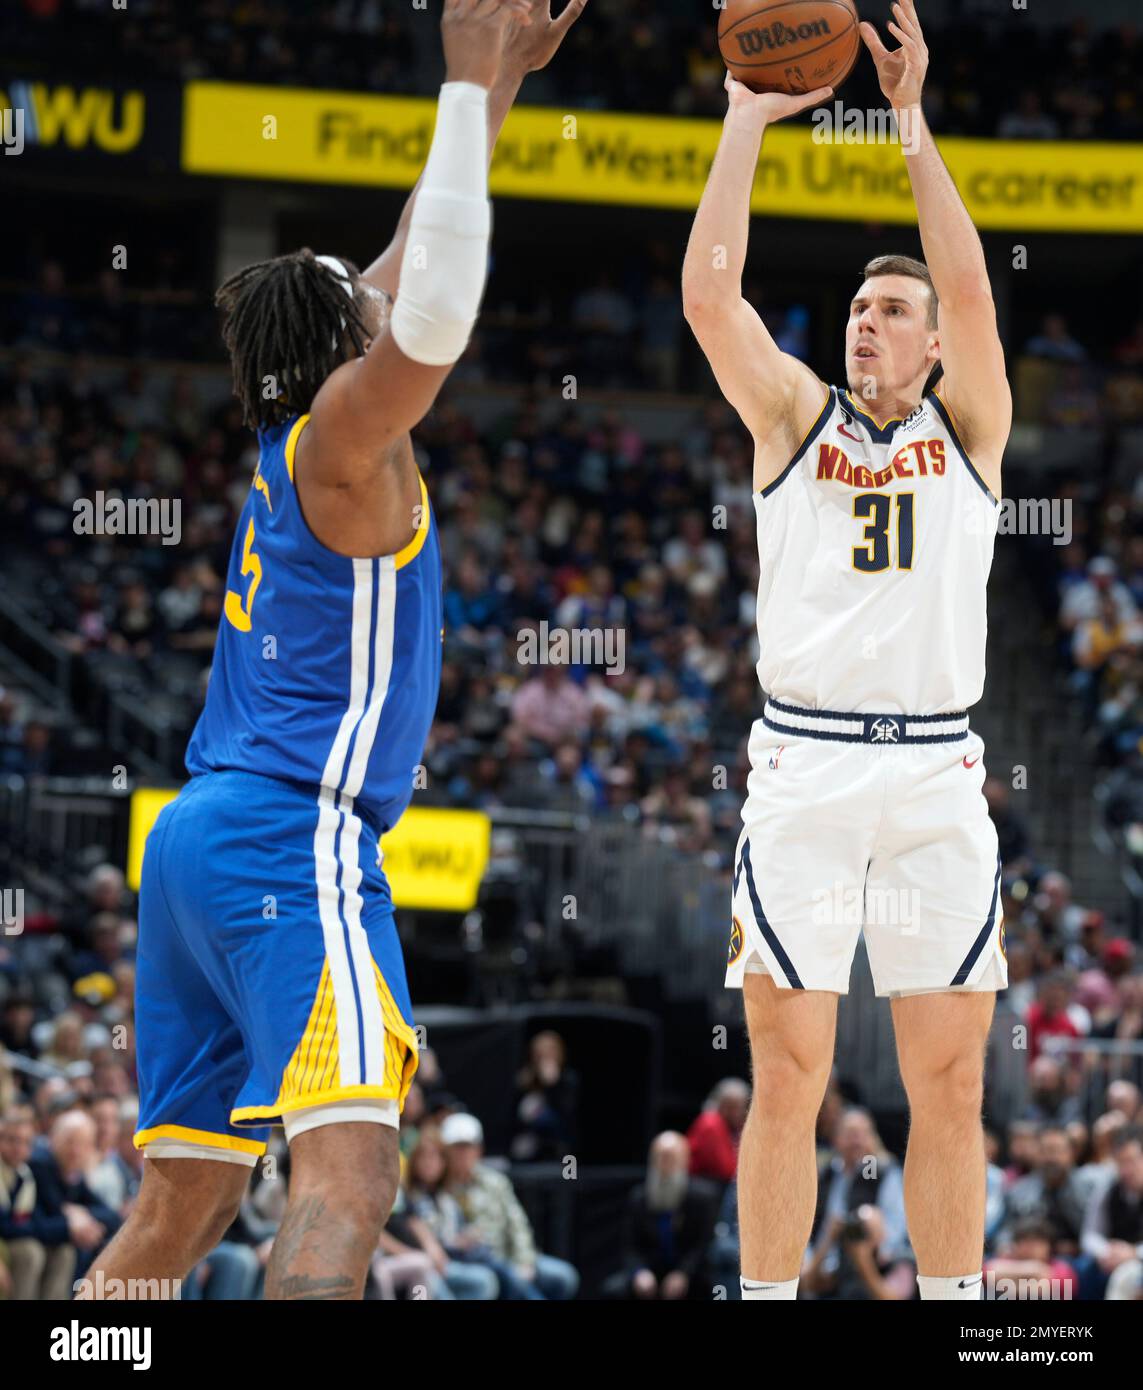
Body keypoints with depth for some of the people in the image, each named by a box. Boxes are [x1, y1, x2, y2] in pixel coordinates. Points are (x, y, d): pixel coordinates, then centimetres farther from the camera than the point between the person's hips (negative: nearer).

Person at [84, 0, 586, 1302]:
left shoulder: (288, 437, 18)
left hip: (197, 838, 10)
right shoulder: (340, 437, -5)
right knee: (346, 1170, -23)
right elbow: (431, 311, -22)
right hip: (292, 840, -10)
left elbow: (407, 274, 29)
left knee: (179, 1206, 10)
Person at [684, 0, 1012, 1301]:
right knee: (788, 1077, -1)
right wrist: (747, 121, -2)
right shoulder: (795, 420, 12)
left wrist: (911, 120, -7)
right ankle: (768, 1303, 4)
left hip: (936, 774, 0)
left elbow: (968, 287, -5)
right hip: (802, 766, 0)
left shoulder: (966, 430, 11)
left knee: (949, 1084, 2)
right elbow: (708, 294, -1)